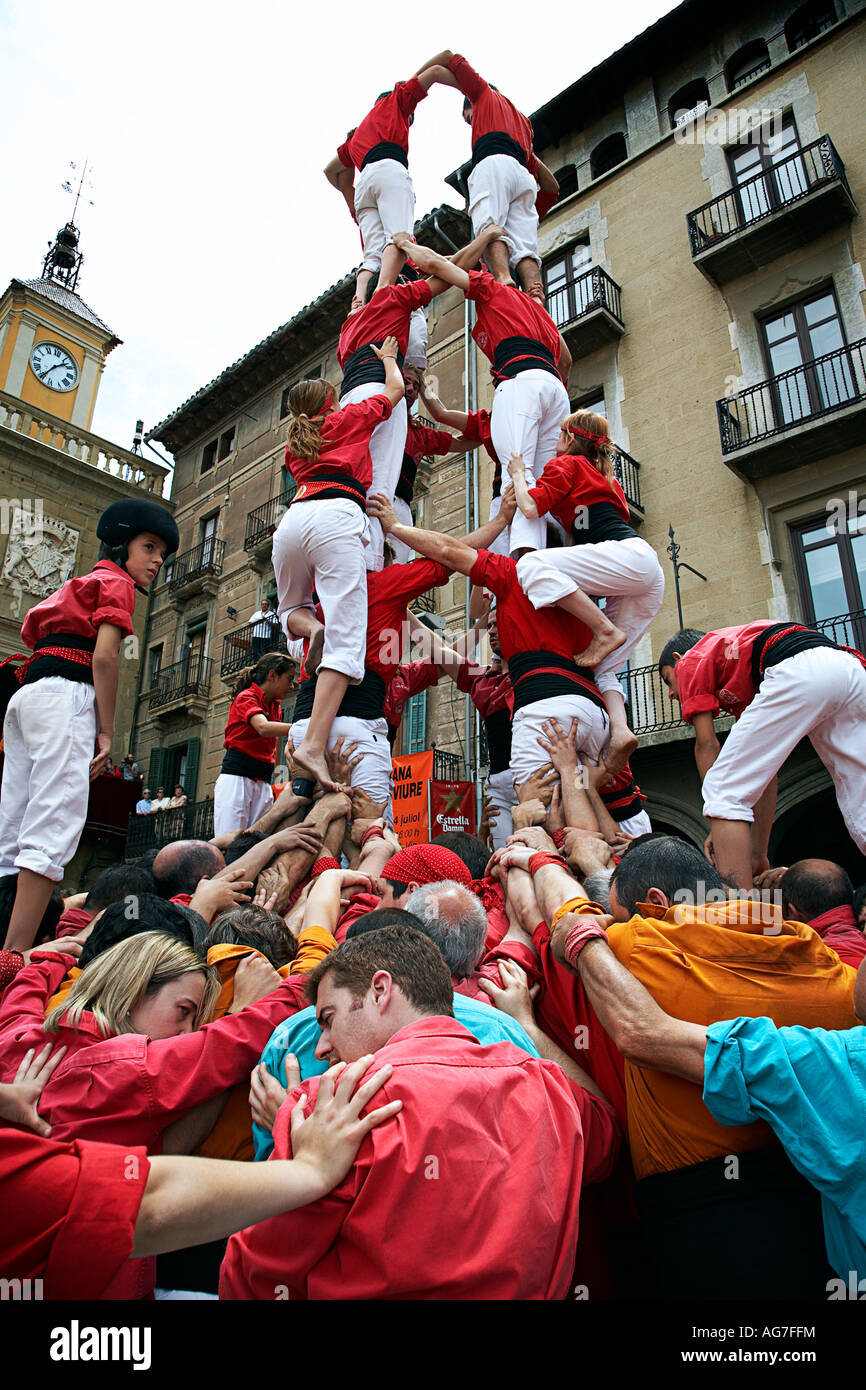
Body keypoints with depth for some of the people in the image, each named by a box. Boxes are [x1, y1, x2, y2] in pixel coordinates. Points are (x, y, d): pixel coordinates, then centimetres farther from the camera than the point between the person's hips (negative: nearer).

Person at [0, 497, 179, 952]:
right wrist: (107, 731, -9)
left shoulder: (80, 585, 31)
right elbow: (104, 654, -10)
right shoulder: (116, 582, 4)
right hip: (65, 695, -10)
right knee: (53, 827, -16)